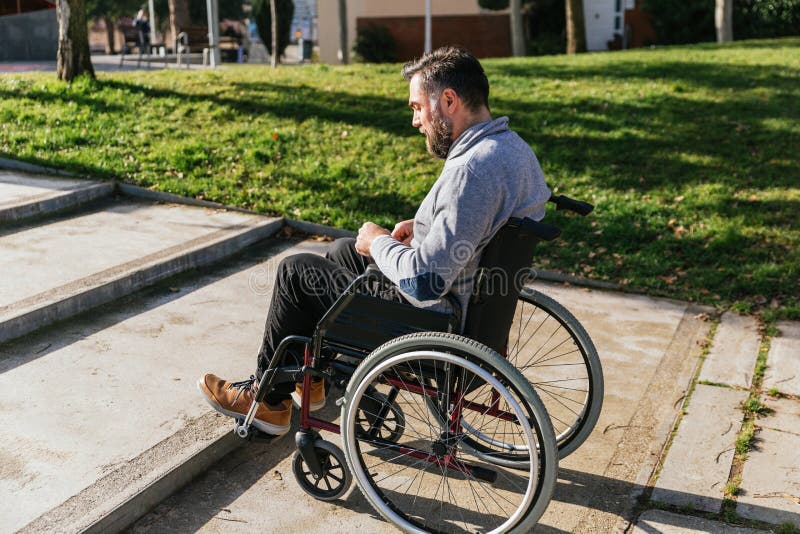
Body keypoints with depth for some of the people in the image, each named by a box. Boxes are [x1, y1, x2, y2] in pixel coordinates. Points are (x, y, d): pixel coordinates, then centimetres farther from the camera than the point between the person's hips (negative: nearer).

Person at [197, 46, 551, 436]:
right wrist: (423, 228, 6)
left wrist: (379, 243, -14)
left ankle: (268, 399, 25)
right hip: (473, 305, 10)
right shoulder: (513, 146, 1)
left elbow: (425, 282, -33)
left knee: (295, 272, 5)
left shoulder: (471, 171, -31)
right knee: (342, 250, 25)